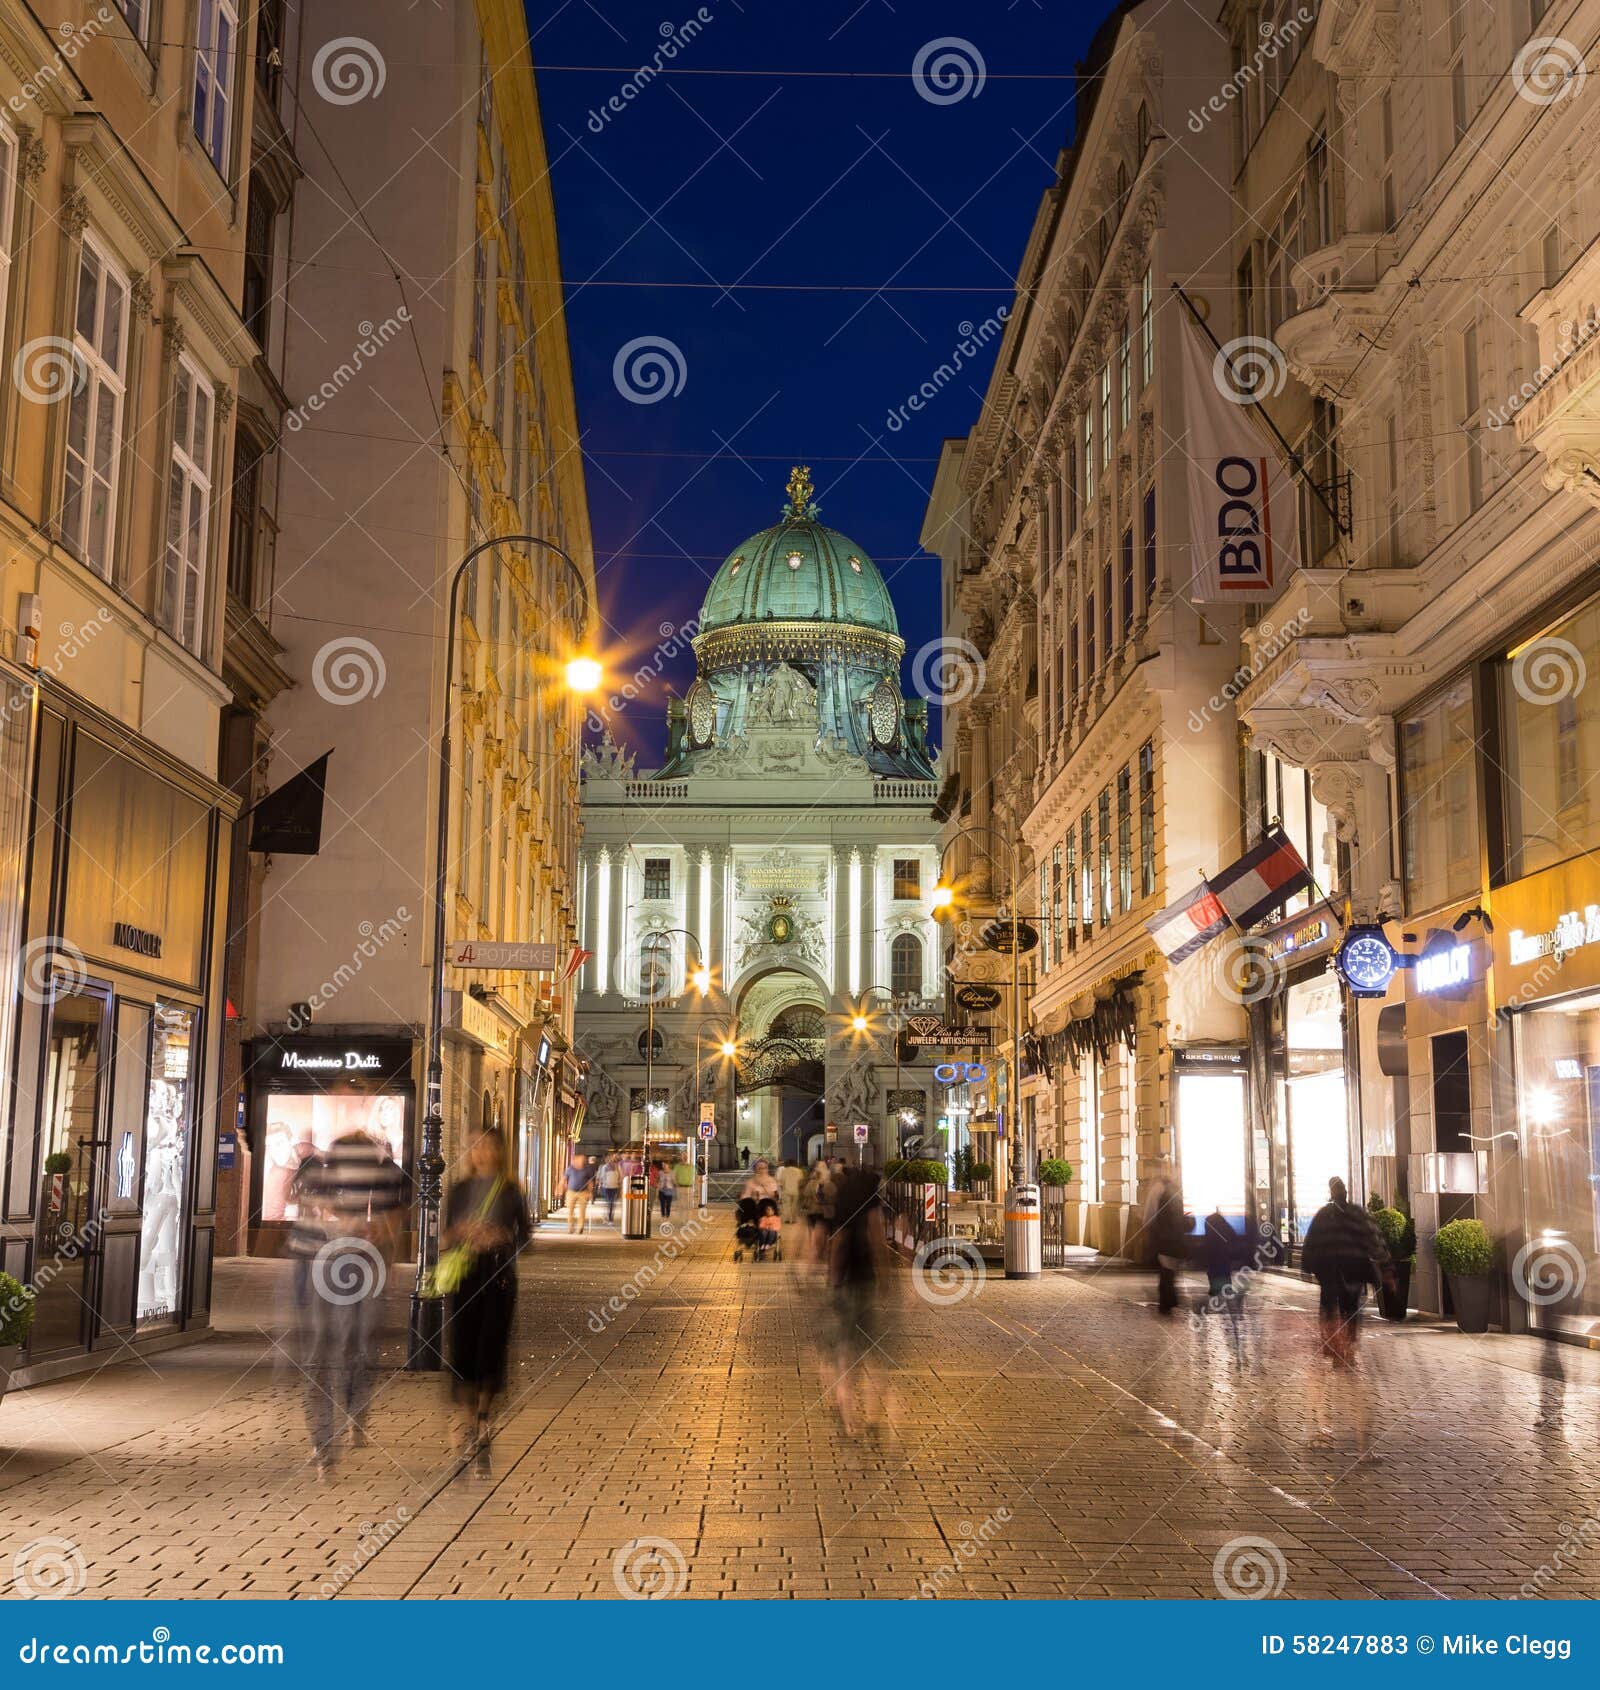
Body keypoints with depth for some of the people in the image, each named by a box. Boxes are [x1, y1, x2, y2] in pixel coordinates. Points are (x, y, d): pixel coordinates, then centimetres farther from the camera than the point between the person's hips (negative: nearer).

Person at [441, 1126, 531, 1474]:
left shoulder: (511, 1191, 5)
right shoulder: (459, 1190, 9)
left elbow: (526, 1233, 7)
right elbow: (444, 1237, 9)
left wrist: (502, 1236, -11)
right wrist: (459, 1234, -12)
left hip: (499, 1274, -1)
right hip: (463, 1274, 1)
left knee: (491, 1347, -8)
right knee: (462, 1348, -2)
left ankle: (482, 1417, 10)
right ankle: (473, 1427, 13)